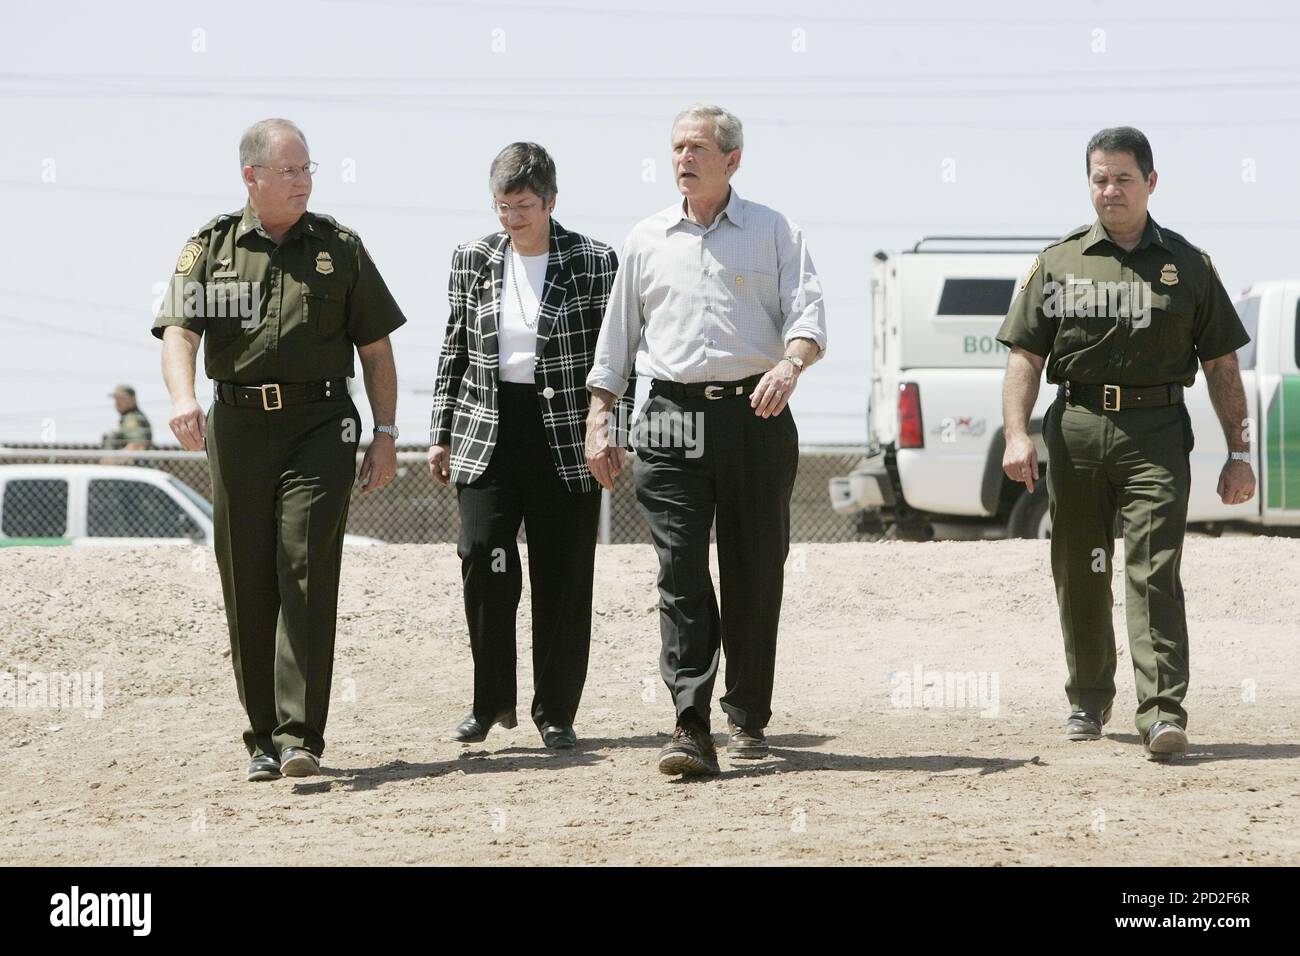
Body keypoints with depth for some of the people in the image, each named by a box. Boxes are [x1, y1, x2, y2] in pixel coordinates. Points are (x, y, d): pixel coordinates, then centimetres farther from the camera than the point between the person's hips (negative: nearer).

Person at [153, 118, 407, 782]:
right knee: (247, 586, 3)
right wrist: (182, 398, -25)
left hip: (319, 427, -1)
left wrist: (385, 436, 6)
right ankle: (264, 738, 12)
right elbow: (179, 330, -5)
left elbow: (376, 349, 13)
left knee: (307, 572, -14)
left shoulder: (339, 248, 11)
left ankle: (301, 736, -19)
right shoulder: (210, 249, 9)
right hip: (238, 427, 1)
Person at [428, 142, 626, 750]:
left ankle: (555, 712, 12)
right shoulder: (473, 261, 8)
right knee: (483, 558, -9)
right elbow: (455, 352, 14)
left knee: (562, 577, 2)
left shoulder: (594, 263, -2)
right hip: (488, 434, 2)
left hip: (566, 438, -2)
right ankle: (491, 701, 6)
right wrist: (440, 434, 11)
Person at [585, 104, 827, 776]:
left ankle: (748, 719, 17)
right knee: (680, 570, -10)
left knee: (754, 571, 4)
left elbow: (808, 312, -4)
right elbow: (615, 339, 18)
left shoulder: (774, 233, 8)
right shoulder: (646, 241, 14)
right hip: (675, 418, 1)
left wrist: (789, 363, -25)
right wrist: (598, 421, 11)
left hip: (756, 413, -1)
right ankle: (690, 727, -16)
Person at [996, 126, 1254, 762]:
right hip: (1076, 429, 2)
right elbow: (1024, 355, 6)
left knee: (1153, 572, -13)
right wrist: (1016, 434, -8)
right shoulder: (1058, 263, 11)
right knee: (1079, 574, 8)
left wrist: (1238, 454, 5)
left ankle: (1163, 711, -20)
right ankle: (1089, 699, 25)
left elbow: (1221, 365, 11)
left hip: (1157, 430, -2)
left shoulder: (1187, 265, 10)